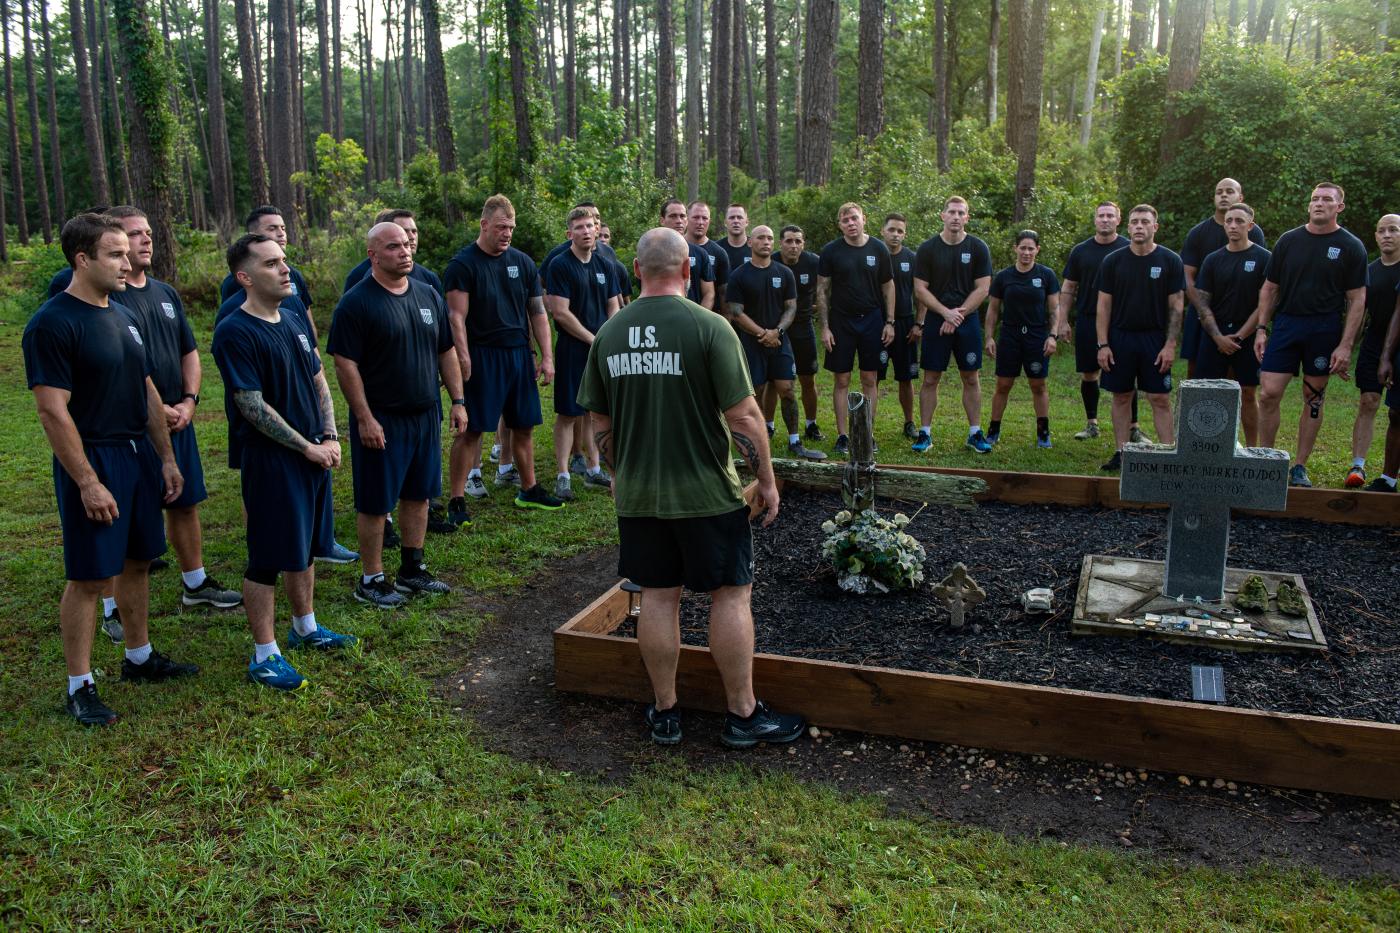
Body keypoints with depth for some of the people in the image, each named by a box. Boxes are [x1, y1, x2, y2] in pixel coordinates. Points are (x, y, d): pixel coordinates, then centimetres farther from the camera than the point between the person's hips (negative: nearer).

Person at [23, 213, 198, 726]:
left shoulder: (125, 317, 10)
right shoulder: (52, 323, -14)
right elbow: (53, 411, -18)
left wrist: (167, 458, 13)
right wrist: (88, 482, -20)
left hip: (140, 453, 7)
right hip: (93, 461, -7)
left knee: (136, 561, 16)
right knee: (89, 576, 0)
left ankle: (140, 658, 31)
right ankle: (80, 685, 12)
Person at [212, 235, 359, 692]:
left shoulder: (295, 321, 10)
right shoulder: (235, 333, -15)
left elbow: (319, 382, 15)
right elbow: (253, 406, -18)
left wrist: (331, 437, 2)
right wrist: (307, 447, -14)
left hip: (315, 455, 8)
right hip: (271, 461, -8)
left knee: (304, 548, 20)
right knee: (268, 559, 1)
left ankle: (306, 628, 36)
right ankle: (265, 655, 11)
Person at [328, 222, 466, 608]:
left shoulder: (428, 296, 9)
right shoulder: (356, 302, -11)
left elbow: (446, 352, 14)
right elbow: (345, 364, -14)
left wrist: (458, 400, 8)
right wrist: (364, 418, -17)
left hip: (425, 415, 6)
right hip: (380, 419, -6)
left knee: (418, 495, 14)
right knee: (375, 503, 2)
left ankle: (412, 569, 27)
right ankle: (371, 580, 13)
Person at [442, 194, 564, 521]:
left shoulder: (523, 263, 10)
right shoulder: (463, 264, -6)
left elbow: (538, 312, 12)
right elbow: (457, 316, -11)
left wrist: (546, 357, 6)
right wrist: (464, 360, -19)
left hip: (519, 355, 5)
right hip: (481, 356, -5)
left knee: (524, 426, 12)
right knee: (470, 429, -2)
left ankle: (528, 490, 26)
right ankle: (456, 500, 5)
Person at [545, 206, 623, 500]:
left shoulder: (604, 266, 11)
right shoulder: (560, 266, -8)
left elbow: (613, 308, 13)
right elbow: (560, 313, -14)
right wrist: (595, 340, -12)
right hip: (572, 350, -6)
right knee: (568, 413, -3)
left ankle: (593, 470, 21)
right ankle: (563, 476, 3)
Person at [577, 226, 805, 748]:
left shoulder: (609, 333, 2)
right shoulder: (709, 327, -12)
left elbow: (600, 423, 9)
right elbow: (743, 416, -14)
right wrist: (767, 480, -3)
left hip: (637, 494, 5)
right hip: (706, 492, -4)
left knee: (658, 597, 12)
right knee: (731, 594, 7)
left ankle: (665, 713, 23)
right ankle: (742, 715, 16)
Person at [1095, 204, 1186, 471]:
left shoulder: (1170, 261, -1)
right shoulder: (1113, 261, 3)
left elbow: (1176, 306, -1)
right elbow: (1104, 305, 3)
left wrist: (1170, 345, -9)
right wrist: (1103, 344, -4)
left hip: (1155, 340, -1)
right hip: (1120, 338, 2)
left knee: (1160, 399, -1)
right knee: (1121, 397, 7)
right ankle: (1120, 453, 14)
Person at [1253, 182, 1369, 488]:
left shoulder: (1350, 247, 1)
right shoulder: (1289, 240, 7)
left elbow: (1357, 300, -1)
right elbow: (1270, 288, 11)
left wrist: (1345, 345, -8)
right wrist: (1261, 329, 3)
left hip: (1325, 330, -1)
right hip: (1286, 324, 1)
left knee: (1314, 399, 5)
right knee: (1268, 394, -7)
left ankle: (1300, 467, 15)